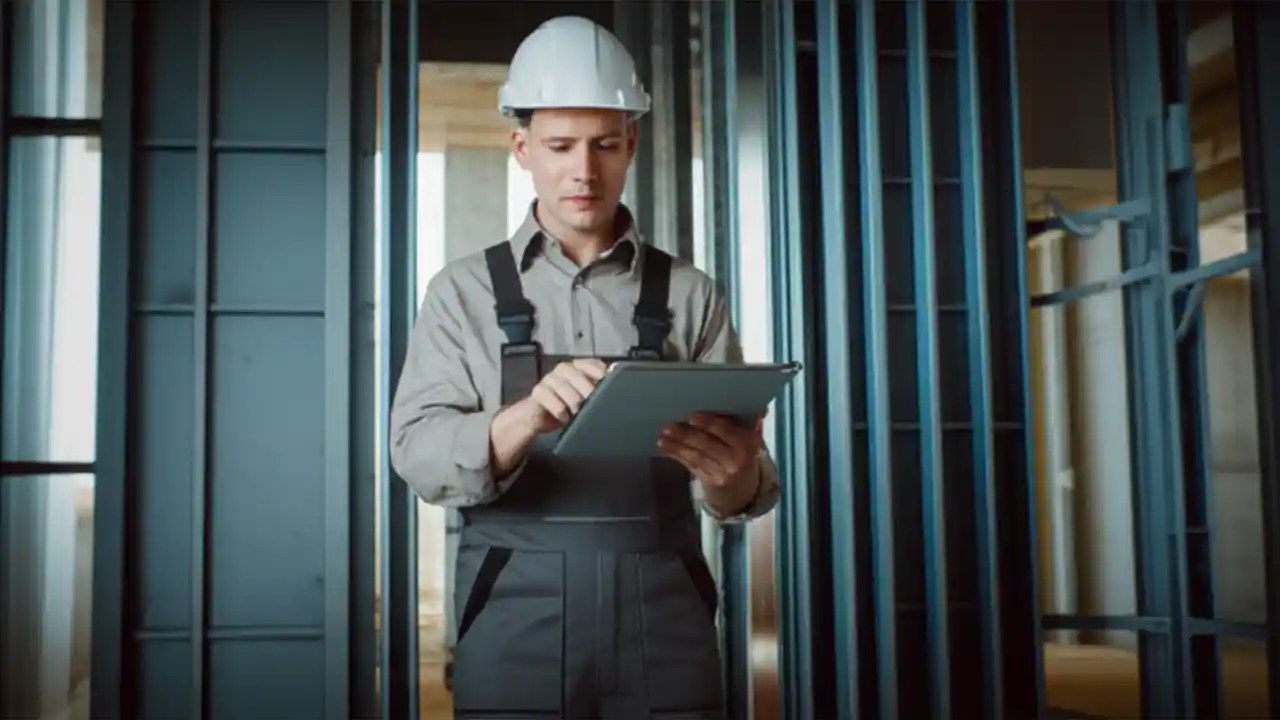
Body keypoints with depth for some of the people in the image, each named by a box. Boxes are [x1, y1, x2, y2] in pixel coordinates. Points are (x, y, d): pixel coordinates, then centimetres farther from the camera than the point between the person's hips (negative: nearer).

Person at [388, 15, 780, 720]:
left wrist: (733, 475, -25)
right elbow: (420, 453, -8)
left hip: (663, 621, 1)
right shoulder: (464, 292, 4)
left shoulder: (689, 295, 5)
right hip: (515, 621, -1)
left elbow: (740, 486, -1)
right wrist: (529, 416, -27)